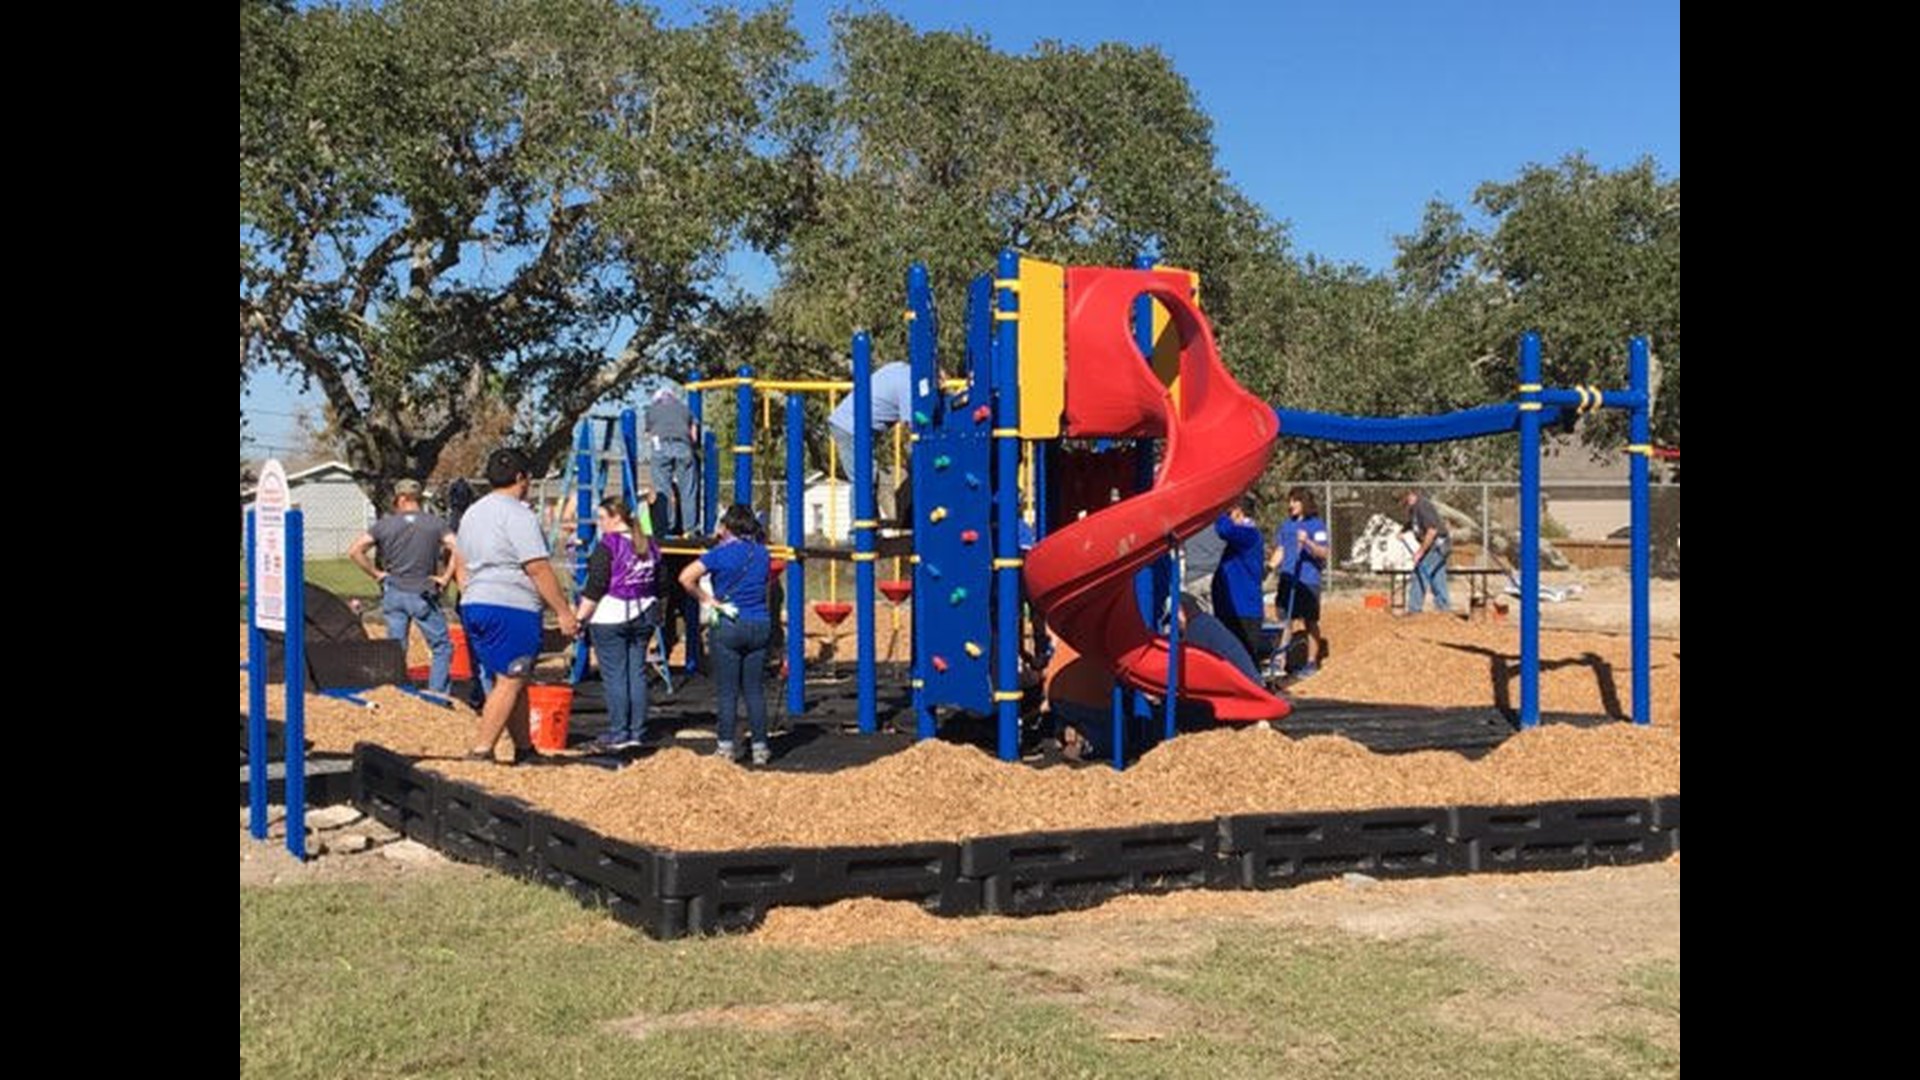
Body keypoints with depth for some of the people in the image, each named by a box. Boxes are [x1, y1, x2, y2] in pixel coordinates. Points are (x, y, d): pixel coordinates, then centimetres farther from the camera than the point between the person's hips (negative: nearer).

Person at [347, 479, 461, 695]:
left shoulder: (385, 525, 1)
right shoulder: (435, 524, -1)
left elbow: (354, 551, -3)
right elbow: (456, 550, -13)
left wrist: (376, 573, 5)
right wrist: (446, 577, -4)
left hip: (394, 594, 2)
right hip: (423, 594, -2)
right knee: (441, 647, 6)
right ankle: (438, 694, -1)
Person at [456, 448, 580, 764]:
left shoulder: (471, 513, 17)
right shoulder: (518, 515, -11)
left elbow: (463, 568, 21)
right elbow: (538, 569, -15)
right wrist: (564, 611, -12)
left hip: (473, 606, 9)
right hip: (512, 608, -9)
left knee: (514, 681, 15)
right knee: (510, 682, -6)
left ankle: (525, 750, 20)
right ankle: (481, 751, -12)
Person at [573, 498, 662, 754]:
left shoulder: (607, 546, -12)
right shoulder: (649, 545, 11)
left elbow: (595, 588, -15)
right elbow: (657, 586, 15)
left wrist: (579, 617, -11)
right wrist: (654, 615, 24)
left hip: (610, 617, -7)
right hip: (643, 615, 7)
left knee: (614, 675, -3)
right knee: (637, 673, 8)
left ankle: (618, 734, -4)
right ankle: (637, 732, 9)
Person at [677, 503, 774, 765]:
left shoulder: (721, 553, -9)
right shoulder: (762, 553, 5)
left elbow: (686, 577, -16)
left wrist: (706, 598, -5)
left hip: (728, 625, -4)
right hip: (760, 625, 4)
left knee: (728, 691, 1)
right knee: (755, 690, 8)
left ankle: (726, 746, 3)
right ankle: (760, 746, 9)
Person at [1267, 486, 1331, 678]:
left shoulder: (1316, 525, -5)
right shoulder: (1286, 525, 13)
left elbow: (1324, 552, -12)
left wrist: (1307, 542, -28)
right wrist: (1271, 565, -1)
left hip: (1308, 581, -5)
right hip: (1287, 579, 5)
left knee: (1310, 622, 4)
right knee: (1284, 620, 4)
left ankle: (1311, 663, 12)